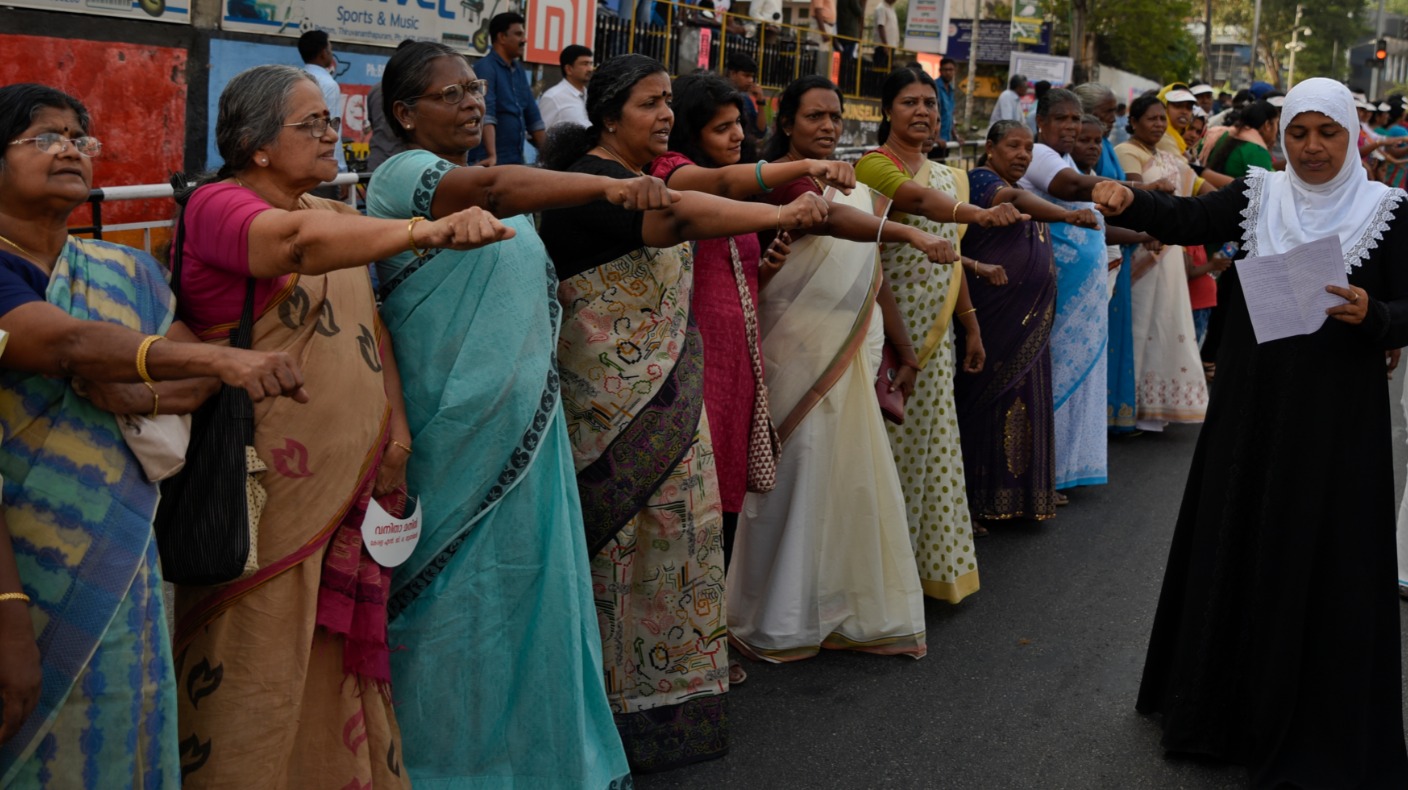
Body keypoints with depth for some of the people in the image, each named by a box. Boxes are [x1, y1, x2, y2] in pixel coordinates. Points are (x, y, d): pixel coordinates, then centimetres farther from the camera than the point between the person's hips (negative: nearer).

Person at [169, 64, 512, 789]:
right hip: (268, 494, -7)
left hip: (351, 483, 7)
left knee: (340, 655, 14)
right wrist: (425, 231, -45)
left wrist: (395, 425, 4)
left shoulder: (336, 218, 14)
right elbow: (299, 241, -32)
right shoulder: (216, 206, -11)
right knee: (261, 665, 1)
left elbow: (368, 327, 18)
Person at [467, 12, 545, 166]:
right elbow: (486, 114, -24)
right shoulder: (485, 67, -10)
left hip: (516, 159, 8)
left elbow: (533, 116, 19)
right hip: (492, 162, -8)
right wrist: (492, 155, -35)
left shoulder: (519, 70, 14)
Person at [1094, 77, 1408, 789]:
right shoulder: (1257, 195, 4)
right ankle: (1226, 698, 29)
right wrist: (1129, 202, -28)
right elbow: (1184, 220, -9)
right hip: (1252, 403, 3)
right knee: (1235, 543, 11)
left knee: (1322, 564, 2)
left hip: (1338, 415, -3)